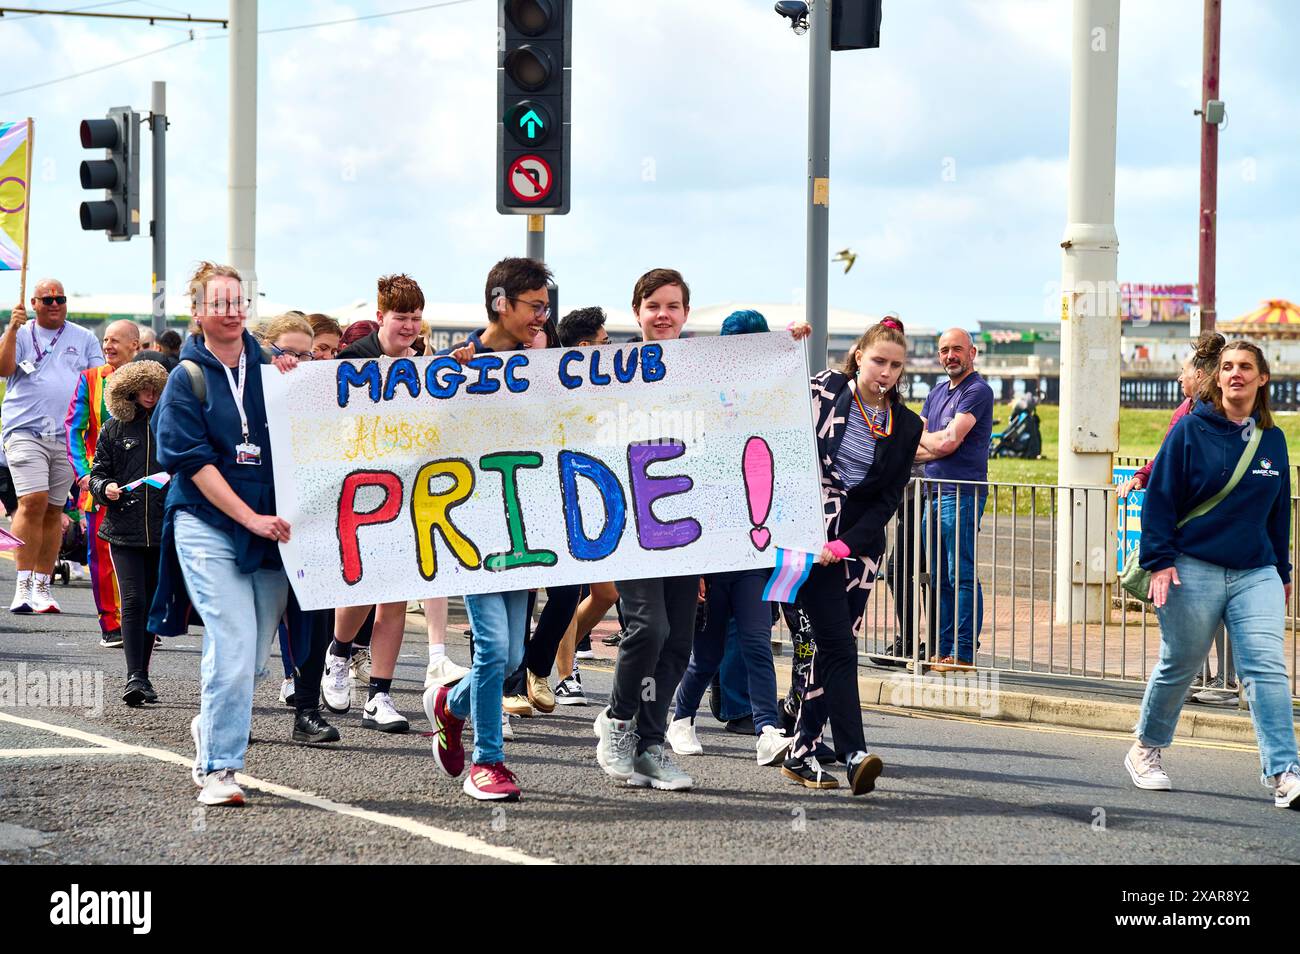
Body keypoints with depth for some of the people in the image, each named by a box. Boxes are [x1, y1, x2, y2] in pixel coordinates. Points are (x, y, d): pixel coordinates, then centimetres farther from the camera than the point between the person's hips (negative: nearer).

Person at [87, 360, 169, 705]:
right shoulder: (114, 430, 8)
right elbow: (97, 473, 9)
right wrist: (104, 488, -10)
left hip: (163, 530, 1)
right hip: (124, 529, -1)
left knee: (153, 603, 6)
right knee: (133, 601, -11)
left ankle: (142, 675, 16)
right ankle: (134, 677, -14)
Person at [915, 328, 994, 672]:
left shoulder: (978, 392, -7)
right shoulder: (936, 394, 20)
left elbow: (949, 442, -15)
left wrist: (921, 438, 4)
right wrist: (936, 445, -5)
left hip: (962, 494, -9)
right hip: (934, 494, 9)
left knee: (962, 576, -8)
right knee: (939, 578, 10)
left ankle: (964, 654, -8)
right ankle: (943, 651, 14)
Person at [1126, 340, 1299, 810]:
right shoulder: (1191, 431, -3)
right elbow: (1160, 498, -4)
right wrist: (1160, 560, -12)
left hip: (1255, 574, 3)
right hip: (1193, 571, -3)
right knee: (1179, 665, 8)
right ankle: (1145, 751, 30)